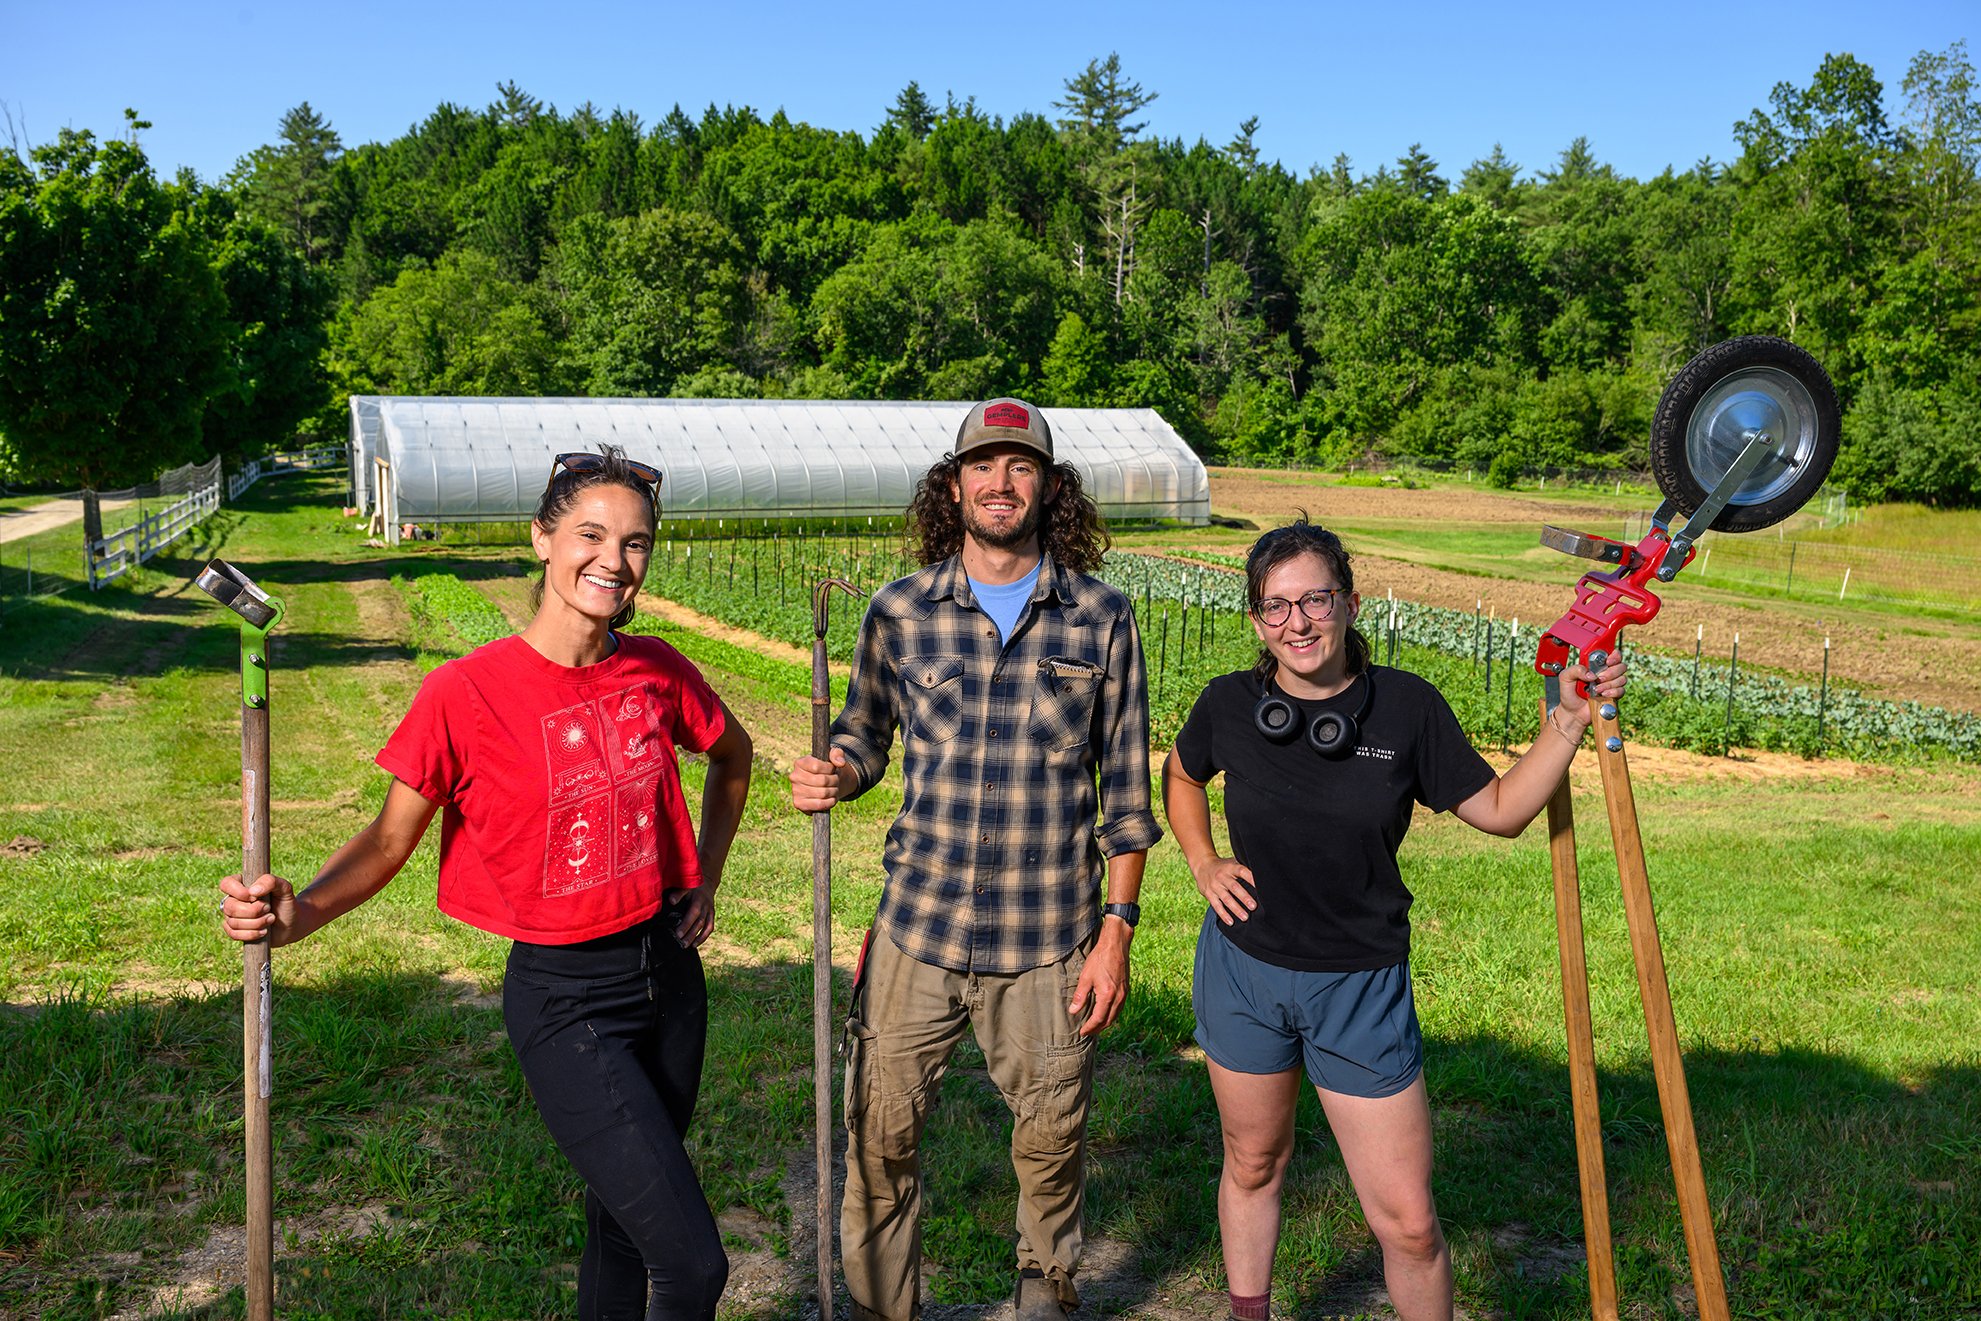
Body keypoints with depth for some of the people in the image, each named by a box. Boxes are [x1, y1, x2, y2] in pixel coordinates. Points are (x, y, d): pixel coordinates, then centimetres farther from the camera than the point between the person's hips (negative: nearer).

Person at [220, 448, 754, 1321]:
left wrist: (707, 879, 13)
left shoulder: (656, 671, -2)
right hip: (563, 999, -5)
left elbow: (732, 755, 18)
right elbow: (390, 838, -7)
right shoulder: (467, 694, -15)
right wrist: (296, 913, -24)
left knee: (627, 1222, 20)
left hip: (668, 973, 5)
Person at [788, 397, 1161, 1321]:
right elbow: (865, 736, 13)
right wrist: (833, 775, -10)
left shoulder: (1101, 619, -1)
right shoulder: (899, 613, 1)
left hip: (1049, 940, 0)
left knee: (1051, 1139, 14)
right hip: (918, 928, 1)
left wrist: (1117, 927, -1)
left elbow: (1126, 788, 2)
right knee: (878, 1133, 7)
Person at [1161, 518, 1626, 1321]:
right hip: (1243, 970, 2)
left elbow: (1500, 810, -3)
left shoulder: (1406, 707, -11)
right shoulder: (1229, 704, -8)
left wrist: (1569, 719, -14)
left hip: (1361, 985, -1)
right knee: (1253, 1163, 21)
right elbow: (1180, 777, 13)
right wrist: (1203, 864, 0)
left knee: (1408, 1222, 0)